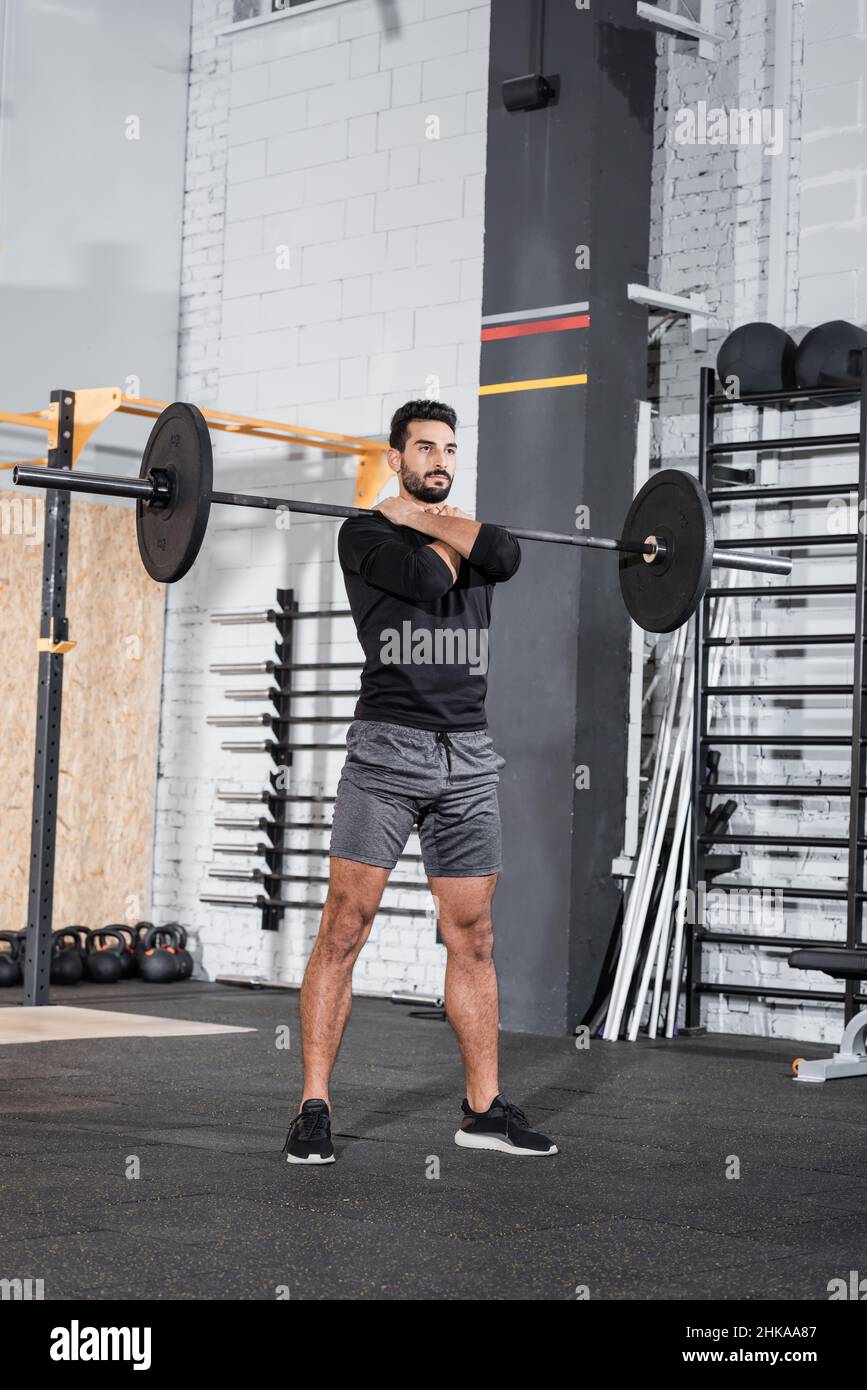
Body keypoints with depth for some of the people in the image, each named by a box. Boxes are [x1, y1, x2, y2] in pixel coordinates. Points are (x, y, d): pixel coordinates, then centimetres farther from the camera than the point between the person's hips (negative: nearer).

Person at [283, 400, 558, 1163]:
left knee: (474, 938, 8)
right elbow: (425, 579, -17)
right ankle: (314, 1108, -2)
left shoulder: (474, 530, 17)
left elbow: (504, 556, -8)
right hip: (387, 749, -5)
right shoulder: (366, 533, 2)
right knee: (345, 930, -7)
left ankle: (484, 1108, 15)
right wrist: (448, 535, 1)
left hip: (469, 758, 5)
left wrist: (427, 520, -2)